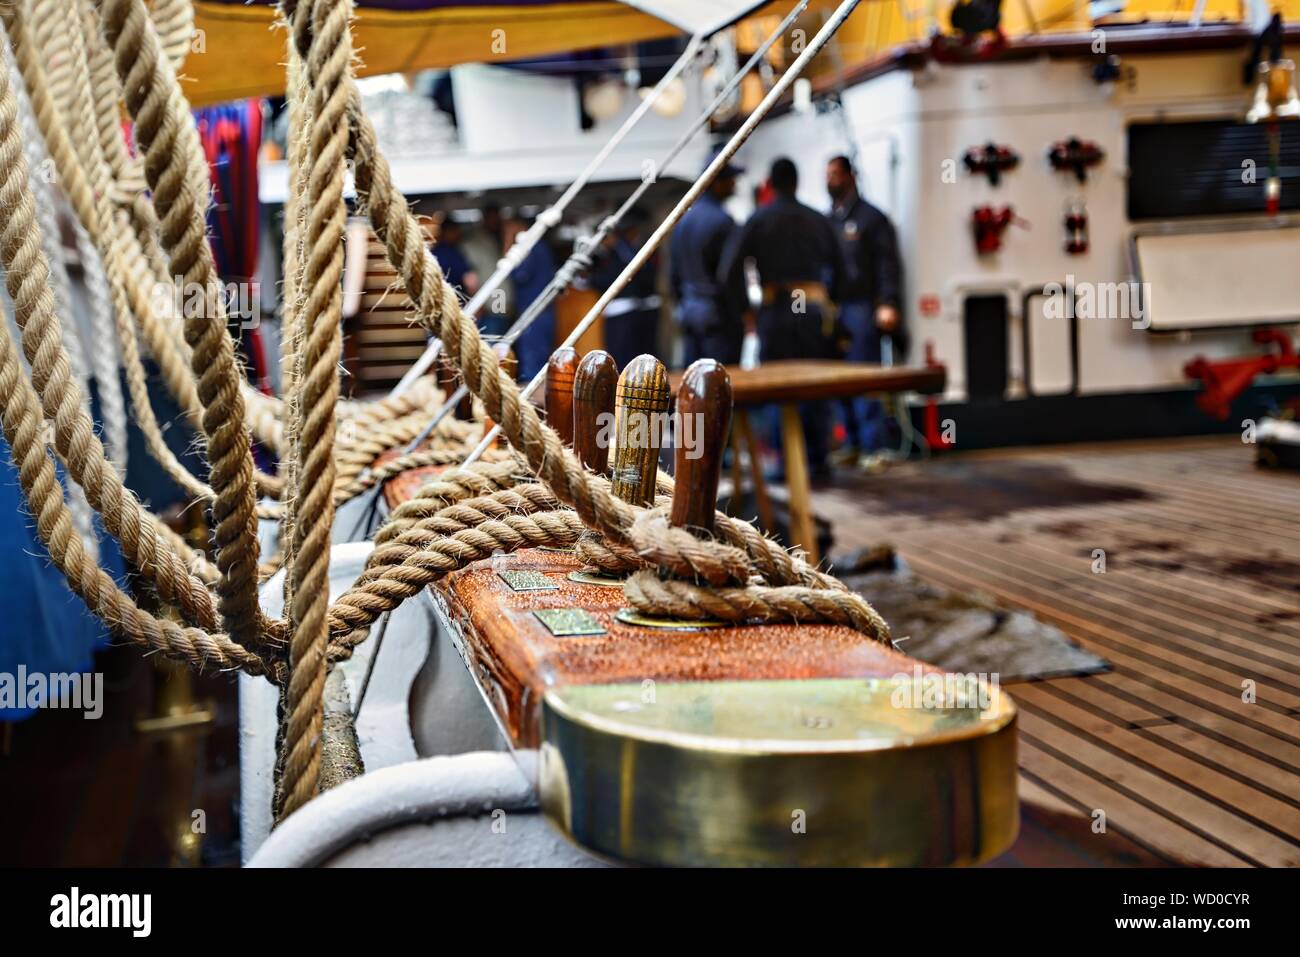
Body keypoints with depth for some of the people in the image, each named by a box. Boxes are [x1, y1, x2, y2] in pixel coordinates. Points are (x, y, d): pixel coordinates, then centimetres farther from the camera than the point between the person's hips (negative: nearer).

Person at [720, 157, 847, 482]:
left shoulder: (758, 220, 0)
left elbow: (730, 269, -8)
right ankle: (819, 461, 9)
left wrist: (743, 308, 2)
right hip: (816, 306, 2)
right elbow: (840, 269, 10)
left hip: (777, 309, -2)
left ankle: (785, 460, 4)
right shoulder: (818, 220, 8)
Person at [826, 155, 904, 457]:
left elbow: (889, 264, -6)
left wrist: (888, 304, -16)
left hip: (861, 307, -6)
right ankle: (852, 443, 13)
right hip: (832, 309, 6)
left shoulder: (871, 217, 0)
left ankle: (874, 445, -6)